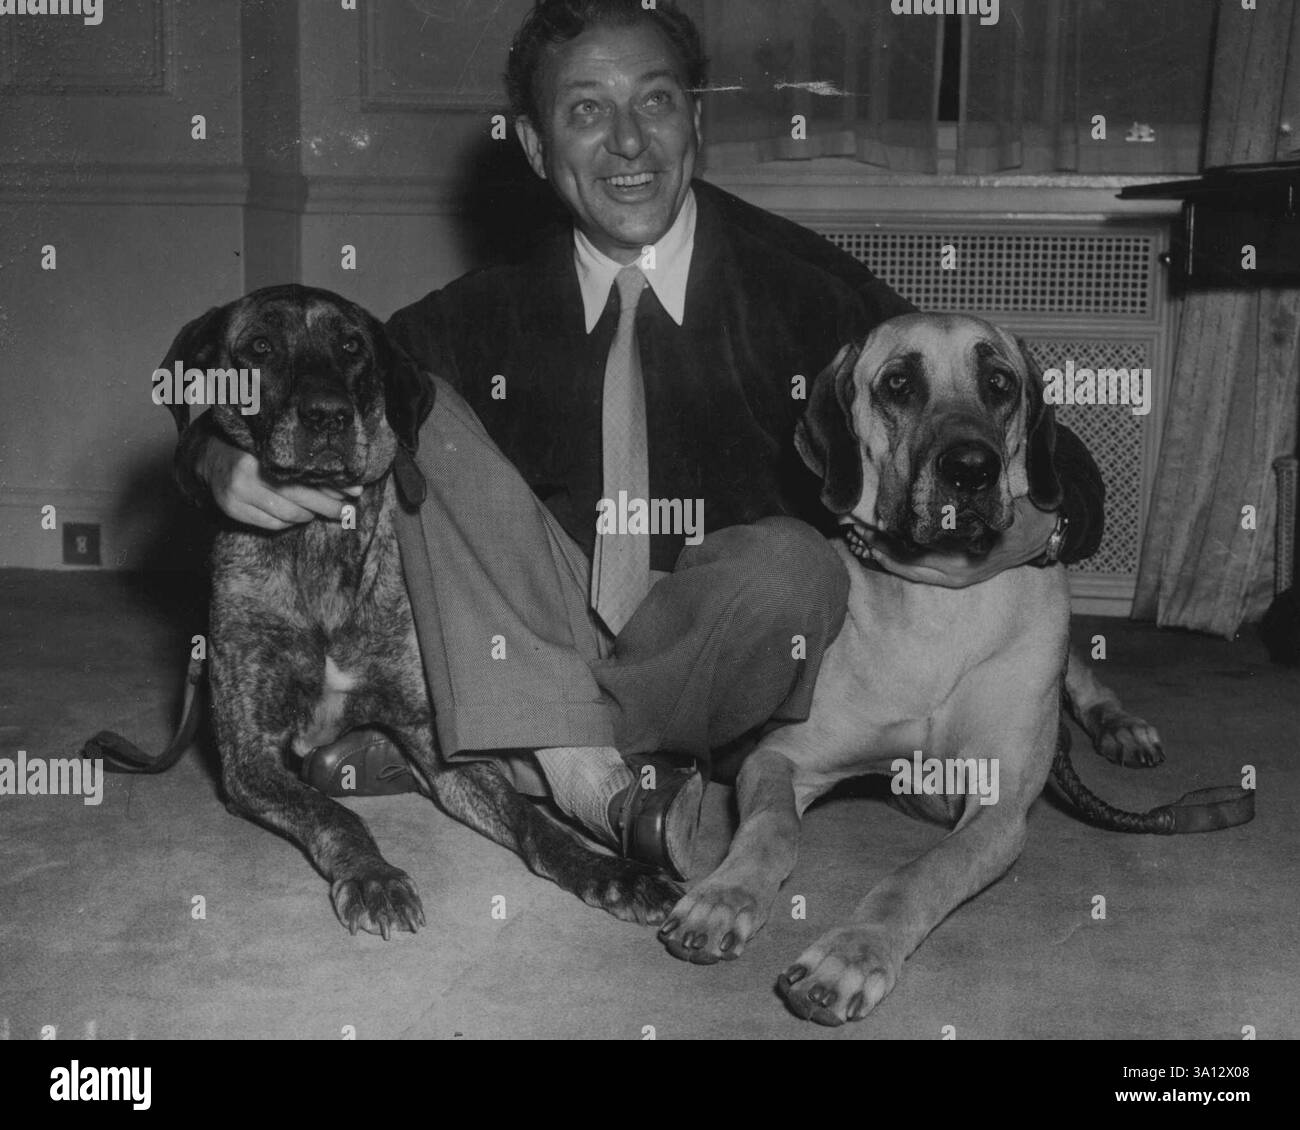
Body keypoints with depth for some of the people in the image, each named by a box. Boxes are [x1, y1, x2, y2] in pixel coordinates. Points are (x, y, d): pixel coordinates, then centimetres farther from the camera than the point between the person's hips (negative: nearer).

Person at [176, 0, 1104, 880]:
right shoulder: (495, 315, -2)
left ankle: (506, 761, -14)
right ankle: (594, 786, -25)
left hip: (707, 669, -2)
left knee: (792, 562, -34)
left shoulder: (807, 289, -8)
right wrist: (227, 456, -21)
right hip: (532, 646, 2)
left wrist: (1031, 527, -32)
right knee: (418, 408, -15)